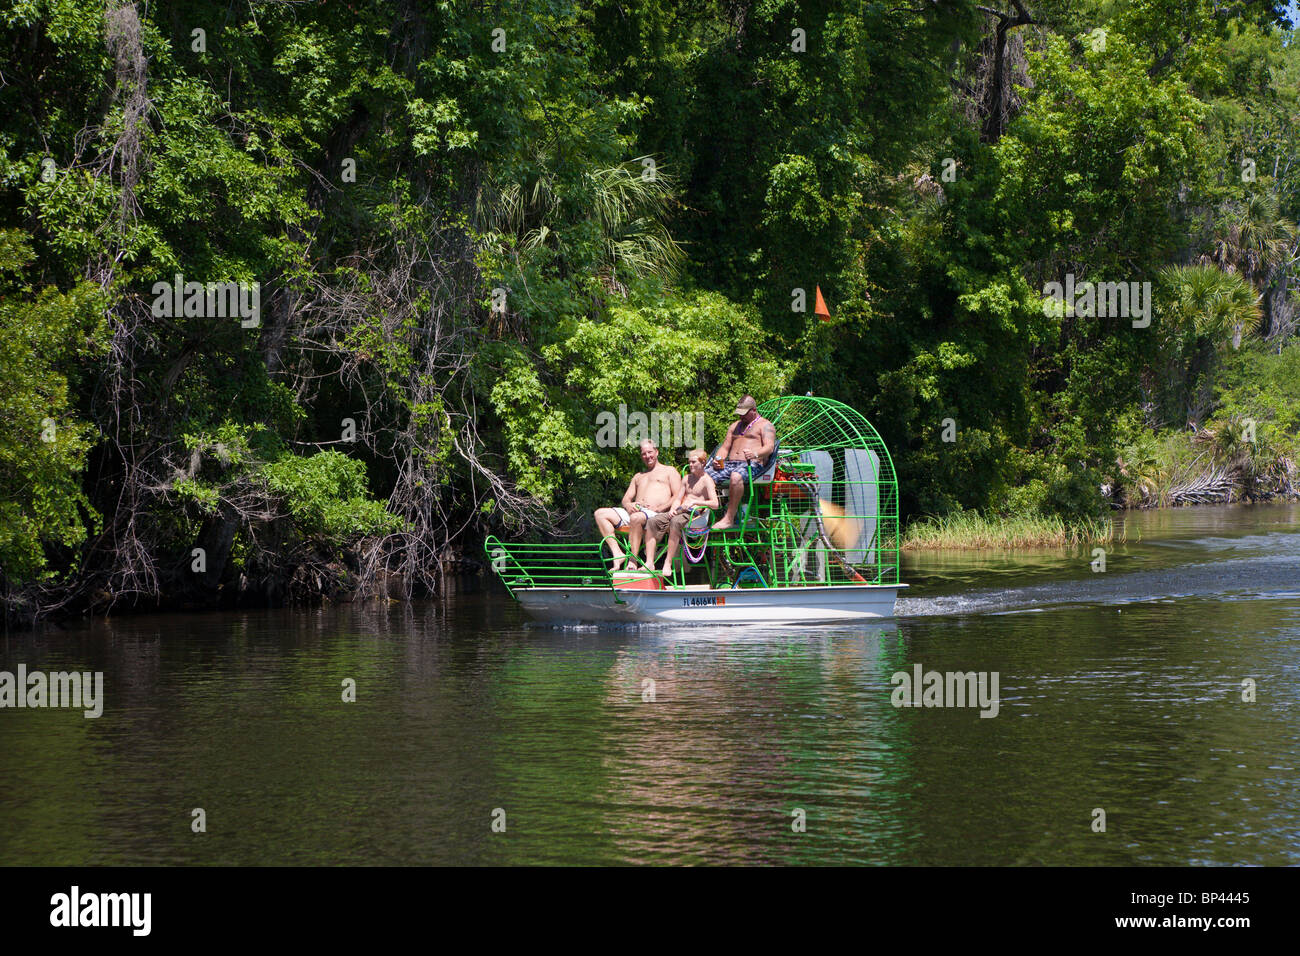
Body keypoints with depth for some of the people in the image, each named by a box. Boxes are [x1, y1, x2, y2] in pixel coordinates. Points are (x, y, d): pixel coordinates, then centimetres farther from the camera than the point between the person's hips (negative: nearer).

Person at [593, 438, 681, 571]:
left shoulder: (669, 471, 16)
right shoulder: (638, 476, 34)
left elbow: (677, 496, 3)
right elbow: (626, 498, 27)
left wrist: (658, 508, -13)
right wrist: (628, 505, 0)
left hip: (656, 514, -7)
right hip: (634, 511, 7)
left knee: (636, 518, -42)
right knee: (600, 514, -11)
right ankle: (618, 554, -25)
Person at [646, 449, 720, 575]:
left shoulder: (707, 481, 0)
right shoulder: (687, 479, 23)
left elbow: (715, 504, -12)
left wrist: (694, 502, -20)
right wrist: (673, 509, 0)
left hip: (694, 515, -7)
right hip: (679, 512, 7)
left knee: (675, 522, -39)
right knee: (652, 522, -17)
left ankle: (668, 564, -41)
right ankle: (649, 562, -24)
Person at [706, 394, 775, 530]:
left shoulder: (765, 425, 9)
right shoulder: (735, 426, 30)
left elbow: (769, 447, -7)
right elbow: (725, 447, 27)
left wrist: (756, 454, -29)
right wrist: (718, 460, 4)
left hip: (751, 464, -7)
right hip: (729, 464, 7)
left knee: (736, 477, -41)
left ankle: (729, 518, -38)